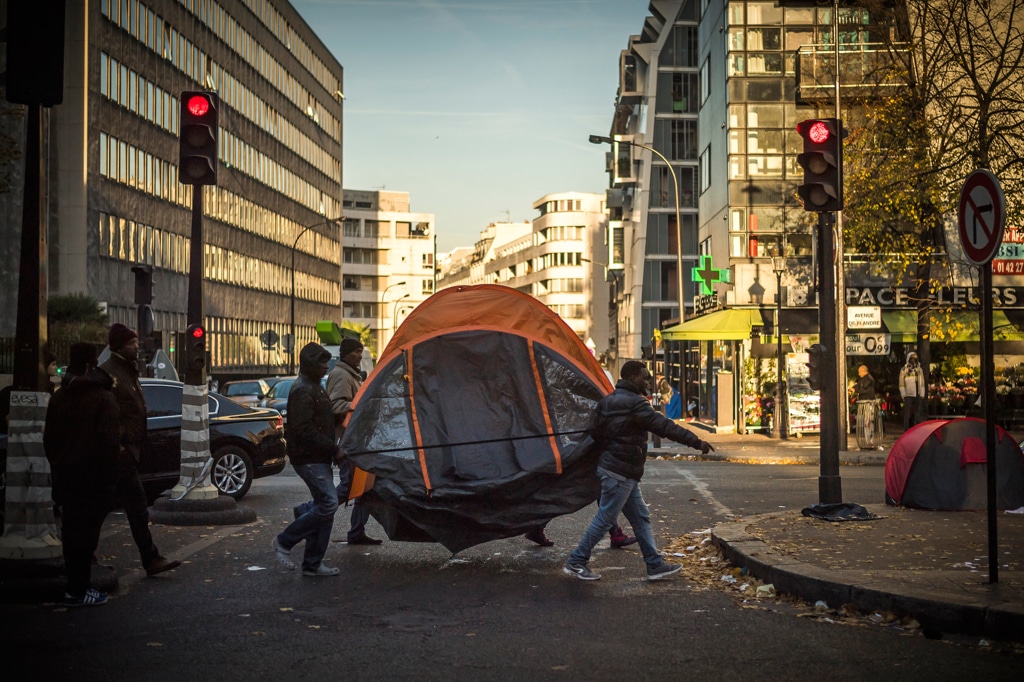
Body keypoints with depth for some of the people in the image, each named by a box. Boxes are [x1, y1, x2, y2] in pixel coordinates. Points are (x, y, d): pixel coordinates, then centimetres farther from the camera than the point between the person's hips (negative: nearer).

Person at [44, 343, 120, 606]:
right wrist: (110, 480, -14)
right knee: (87, 532, -3)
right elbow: (109, 442, -18)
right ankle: (78, 591, -2)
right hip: (93, 476, -7)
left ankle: (74, 587, 20)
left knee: (71, 529, 14)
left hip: (66, 475, 7)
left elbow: (49, 437, 15)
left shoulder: (59, 397, 10)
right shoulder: (103, 398, -11)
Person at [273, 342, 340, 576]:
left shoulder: (315, 388, 18)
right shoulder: (302, 391, -15)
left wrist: (332, 448, 16)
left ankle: (313, 564, 13)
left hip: (319, 458, 10)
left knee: (325, 505, 8)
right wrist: (334, 449, -19)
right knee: (328, 503, -14)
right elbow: (305, 431, -22)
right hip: (308, 459, -10)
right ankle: (284, 542, -2)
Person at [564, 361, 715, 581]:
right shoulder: (634, 403, -17)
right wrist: (696, 442, -22)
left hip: (617, 469, 10)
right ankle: (576, 562, 6)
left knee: (641, 518, 12)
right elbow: (665, 426, -22)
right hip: (620, 472, -10)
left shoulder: (608, 400, 11)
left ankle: (655, 565, 16)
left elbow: (595, 431, 12)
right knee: (604, 519, -2)